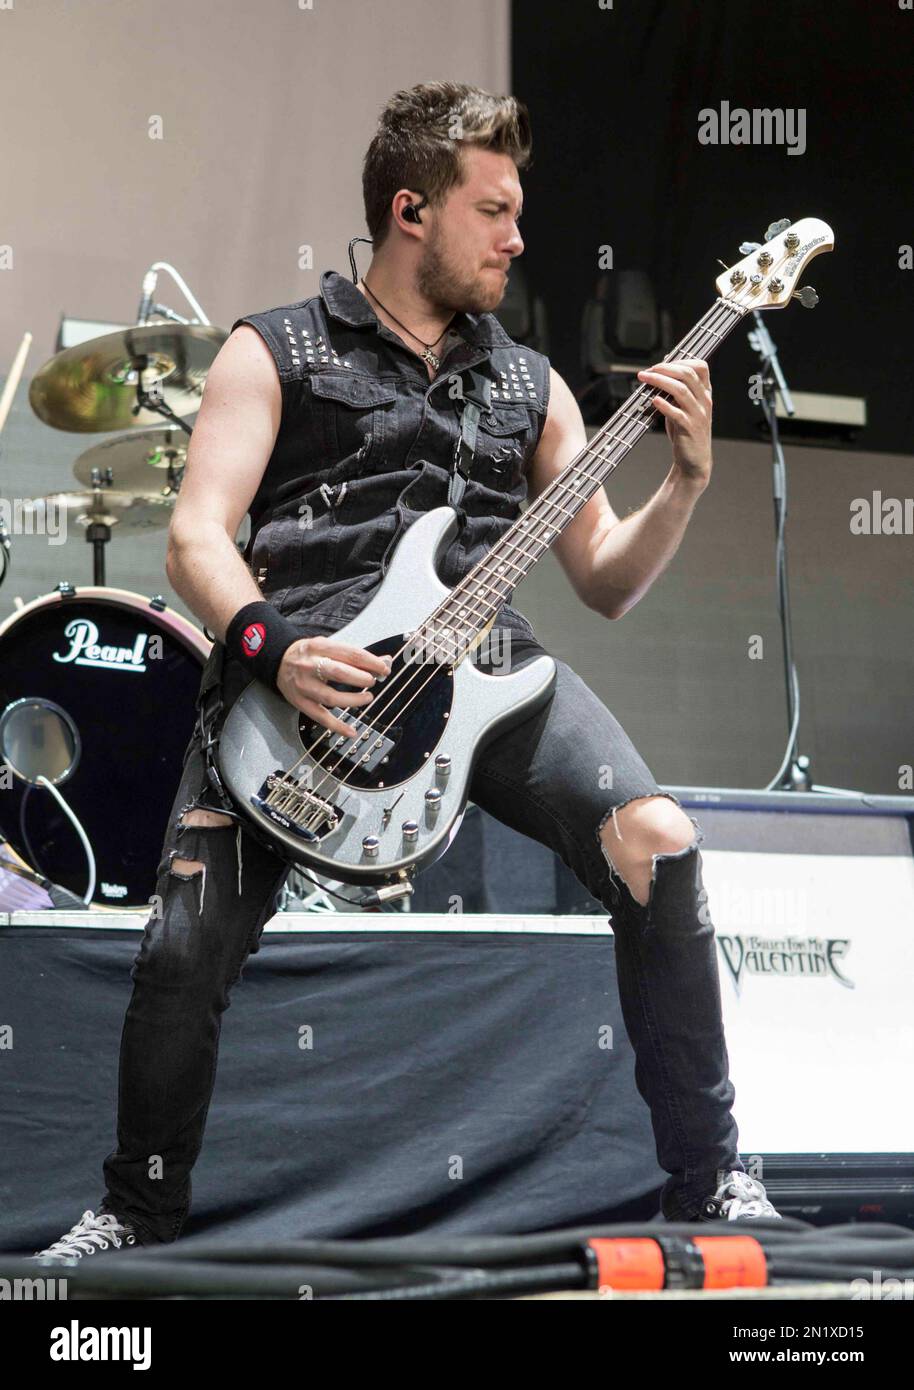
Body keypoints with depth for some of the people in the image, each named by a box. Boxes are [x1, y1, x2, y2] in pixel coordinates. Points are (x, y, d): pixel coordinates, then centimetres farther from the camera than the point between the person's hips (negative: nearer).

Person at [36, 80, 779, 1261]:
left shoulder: (530, 384, 25)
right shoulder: (275, 353, 14)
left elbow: (604, 582, 22)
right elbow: (196, 539, 3)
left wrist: (685, 483, 4)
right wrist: (271, 645, -17)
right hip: (301, 666, -2)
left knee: (657, 840, -23)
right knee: (183, 946, -16)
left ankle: (709, 1184, -10)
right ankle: (139, 1214, 12)